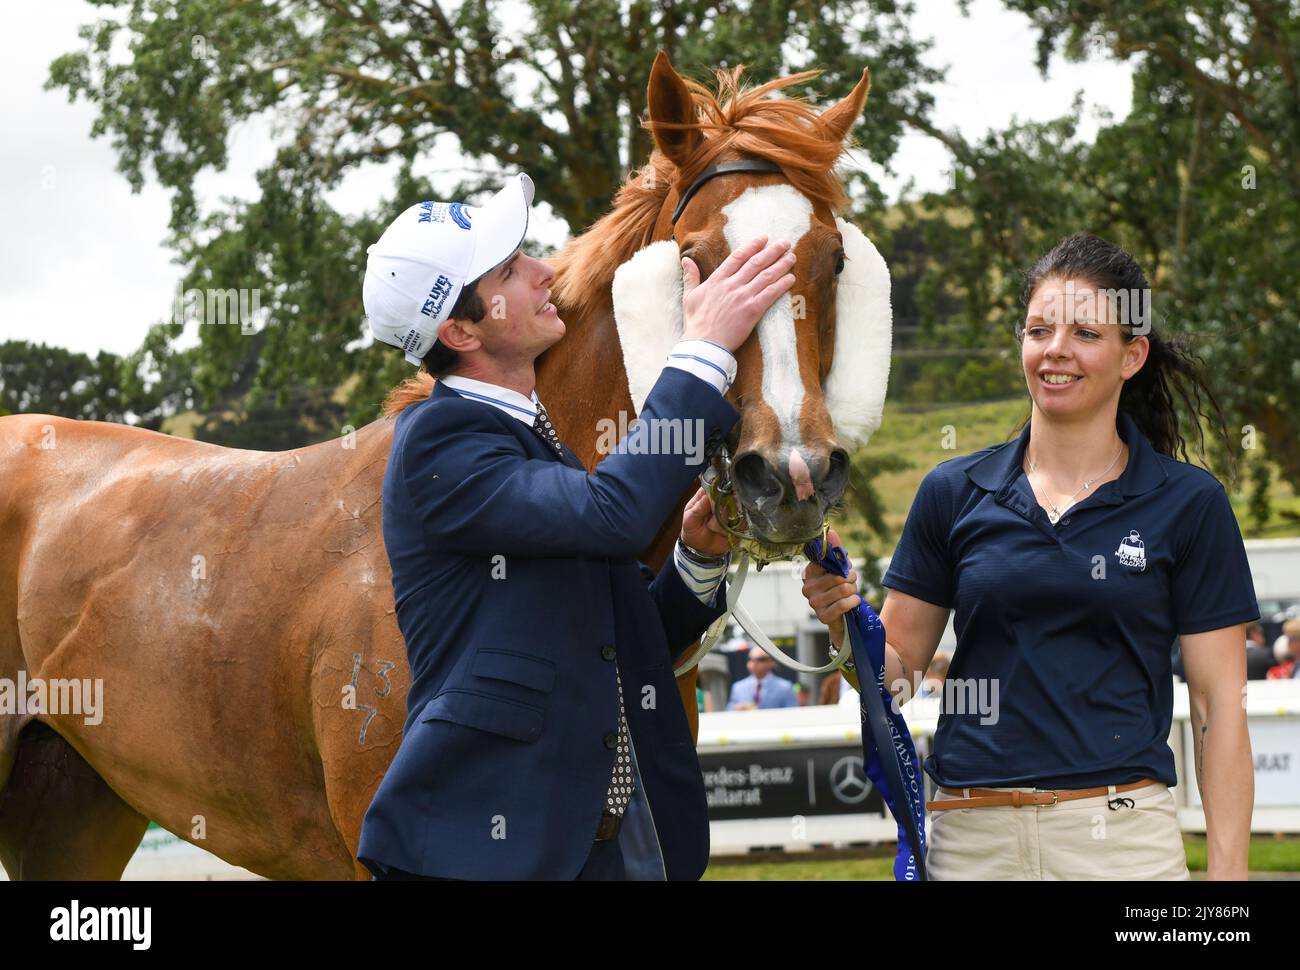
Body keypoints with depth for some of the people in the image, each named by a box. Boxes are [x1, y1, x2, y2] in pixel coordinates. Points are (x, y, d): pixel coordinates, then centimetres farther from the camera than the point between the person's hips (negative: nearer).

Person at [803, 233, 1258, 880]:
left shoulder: (1188, 504, 1)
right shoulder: (955, 493, 8)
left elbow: (1219, 704, 0)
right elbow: (896, 664, 12)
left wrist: (1227, 870, -7)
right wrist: (842, 621, -10)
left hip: (1120, 838, -2)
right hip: (972, 841, 2)